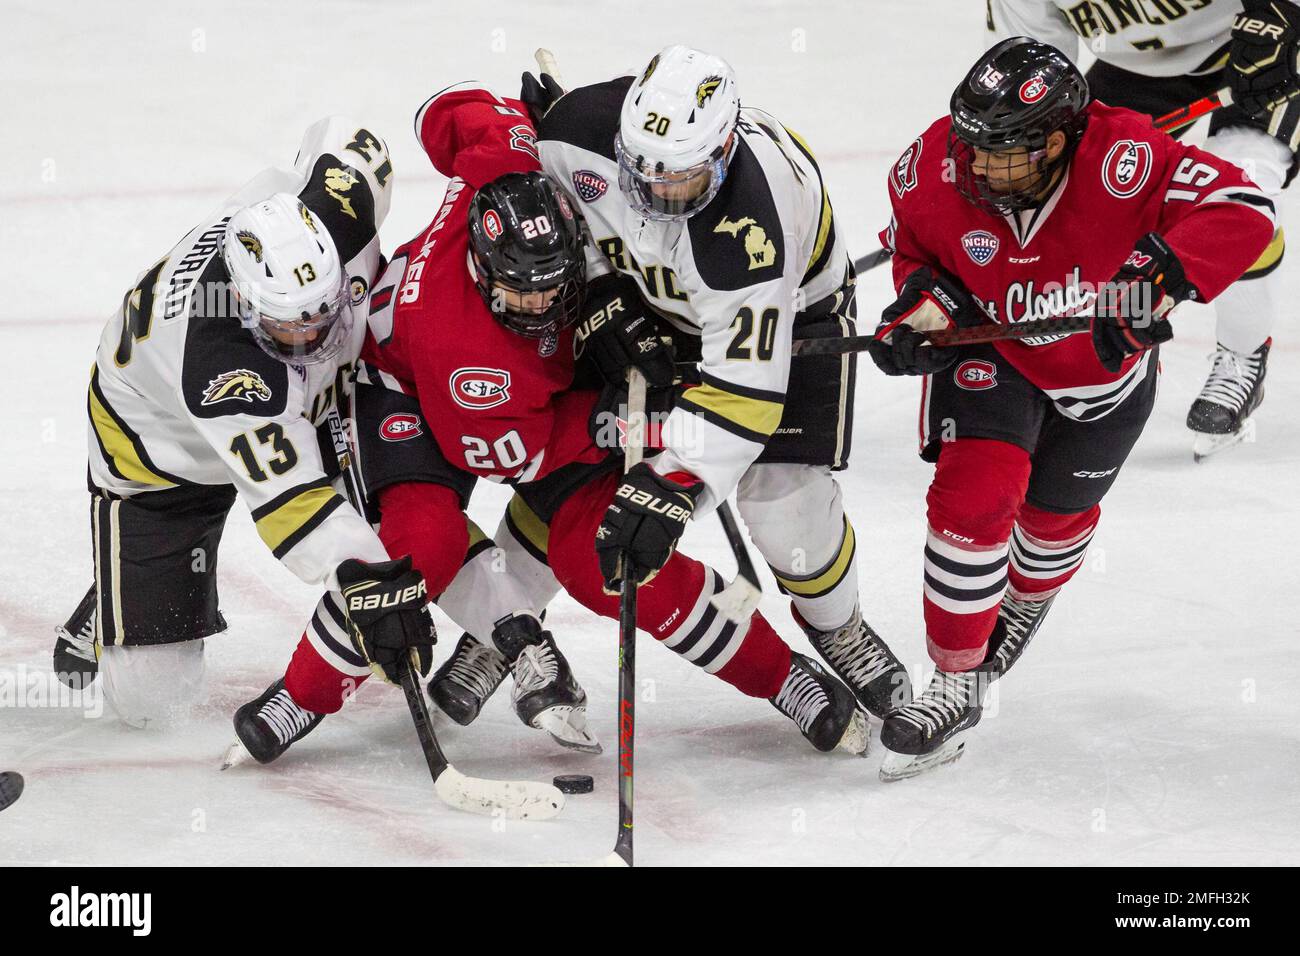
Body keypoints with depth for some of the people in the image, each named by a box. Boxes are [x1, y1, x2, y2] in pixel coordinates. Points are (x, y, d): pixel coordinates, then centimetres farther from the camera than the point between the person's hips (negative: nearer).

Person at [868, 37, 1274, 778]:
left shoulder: (1120, 160, -38)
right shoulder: (939, 165, -28)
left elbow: (1244, 210, -37)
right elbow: (913, 243, -4)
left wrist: (1162, 276, -48)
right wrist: (925, 302, -22)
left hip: (1107, 365, 0)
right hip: (989, 352, 0)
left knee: (1056, 512, 21)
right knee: (972, 495, -20)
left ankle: (1026, 603, 58)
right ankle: (957, 686, -6)